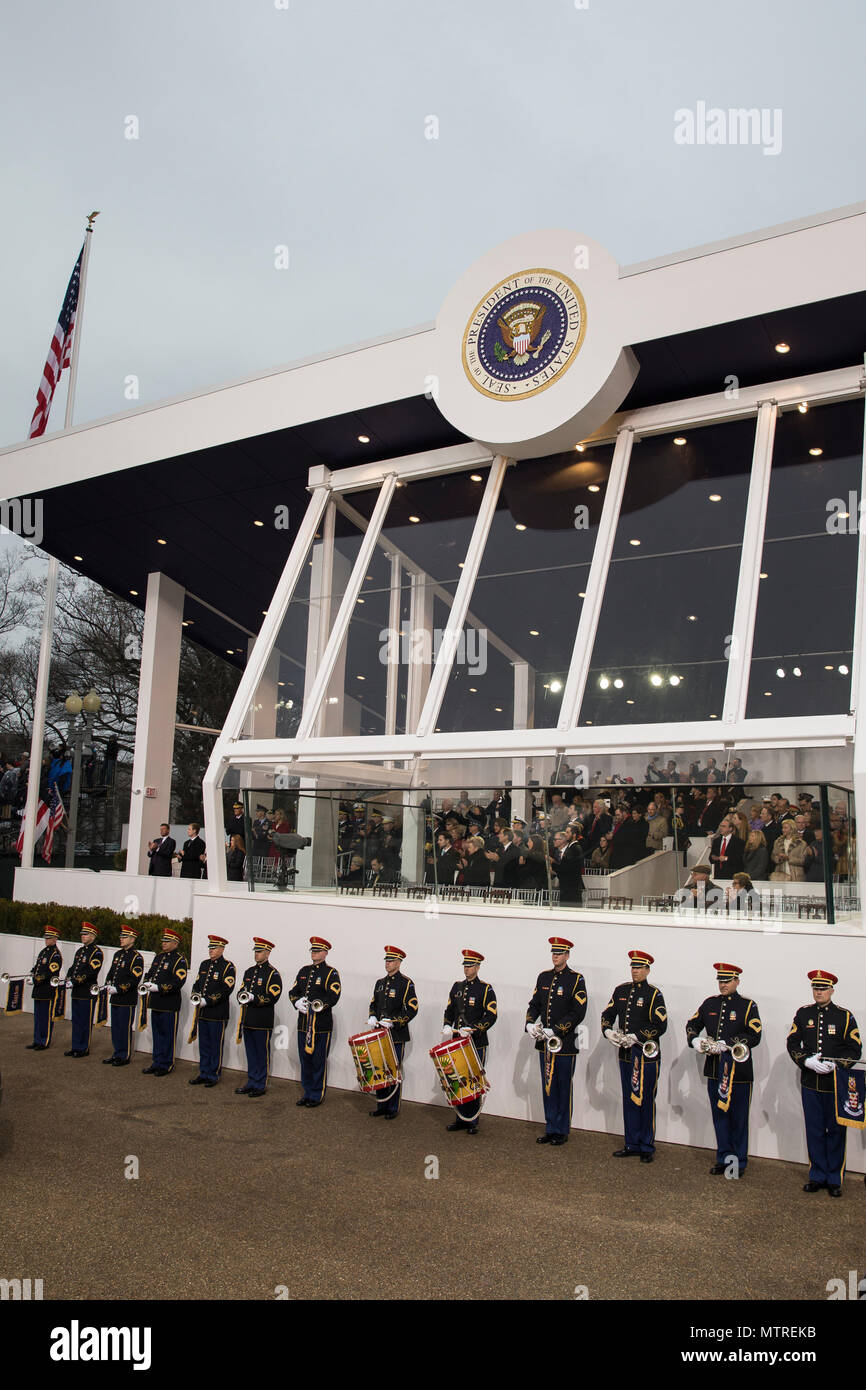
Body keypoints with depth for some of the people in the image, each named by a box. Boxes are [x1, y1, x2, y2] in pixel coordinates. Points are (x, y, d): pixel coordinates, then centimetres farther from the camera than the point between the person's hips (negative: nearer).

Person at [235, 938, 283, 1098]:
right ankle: (251, 1083, 23)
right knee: (251, 1053, 14)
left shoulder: (273, 974, -8)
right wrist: (242, 996, -5)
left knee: (262, 1054, 2)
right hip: (247, 1019, 7)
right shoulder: (249, 971, 15)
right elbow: (241, 990, 18)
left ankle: (261, 1086, 10)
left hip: (263, 1022, -7)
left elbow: (272, 997, -14)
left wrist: (254, 998, -22)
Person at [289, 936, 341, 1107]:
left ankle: (317, 1096, 12)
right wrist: (297, 1002, -8)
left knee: (319, 1061, 1)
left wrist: (318, 1006, -26)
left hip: (321, 1024, -6)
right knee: (305, 1059, 12)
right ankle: (307, 1093, 24)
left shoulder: (331, 973, -4)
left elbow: (333, 996, -14)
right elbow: (293, 991, 12)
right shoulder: (304, 971, 13)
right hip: (303, 1023, 6)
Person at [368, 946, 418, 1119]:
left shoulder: (406, 983, -7)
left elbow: (412, 1009, -12)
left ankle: (393, 1109, 11)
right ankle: (381, 1106, 22)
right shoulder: (380, 983, 13)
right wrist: (372, 1017, 0)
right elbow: (373, 1004, 21)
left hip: (397, 1035, -6)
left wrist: (393, 1022, -18)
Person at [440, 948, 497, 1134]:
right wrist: (447, 1026, -2)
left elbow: (491, 1016, -11)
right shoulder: (457, 986, 11)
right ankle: (460, 1118, 20)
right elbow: (449, 1010, 16)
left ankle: (472, 1122, 10)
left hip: (477, 1044, -5)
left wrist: (473, 1029, -20)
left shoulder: (486, 989, -5)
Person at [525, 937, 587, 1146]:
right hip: (544, 1043, 5)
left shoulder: (576, 979, -7)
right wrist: (530, 1025, -6)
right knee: (548, 1087, 11)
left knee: (564, 1088, 5)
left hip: (565, 1044, -5)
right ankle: (551, 1129, 22)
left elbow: (578, 1013, -13)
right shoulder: (544, 977, 9)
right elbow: (534, 1004, 12)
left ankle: (562, 1131, 16)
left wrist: (554, 1031, -17)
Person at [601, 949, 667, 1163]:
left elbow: (660, 1026, -12)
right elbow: (607, 1014, 12)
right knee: (629, 1100, 12)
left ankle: (647, 1147, 15)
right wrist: (608, 1031, -7)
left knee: (646, 1101, 3)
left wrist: (636, 1037, -19)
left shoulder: (654, 994, -7)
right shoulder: (621, 990, 8)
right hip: (625, 1055, 5)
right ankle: (632, 1144, 23)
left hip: (647, 1055, -5)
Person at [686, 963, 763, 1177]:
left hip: (739, 1072, -4)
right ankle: (723, 1159, 23)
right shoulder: (709, 1003, 9)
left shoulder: (748, 1005, -4)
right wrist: (694, 1040, -8)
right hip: (714, 1070, 4)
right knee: (719, 1117, 11)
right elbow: (692, 1025, 14)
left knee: (738, 1119, 5)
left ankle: (739, 1163, 17)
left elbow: (754, 1036, -13)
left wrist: (726, 1044, -21)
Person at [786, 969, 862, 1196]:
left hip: (836, 1084, -2)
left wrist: (836, 1064, -18)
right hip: (810, 1084, 2)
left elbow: (855, 1050, -3)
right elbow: (792, 1044, 4)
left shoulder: (845, 1016, -1)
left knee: (836, 1131, 6)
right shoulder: (803, 1014, 5)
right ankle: (817, 1177, 21)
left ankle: (834, 1179, 19)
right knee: (814, 1131, 9)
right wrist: (807, 1061, -13)